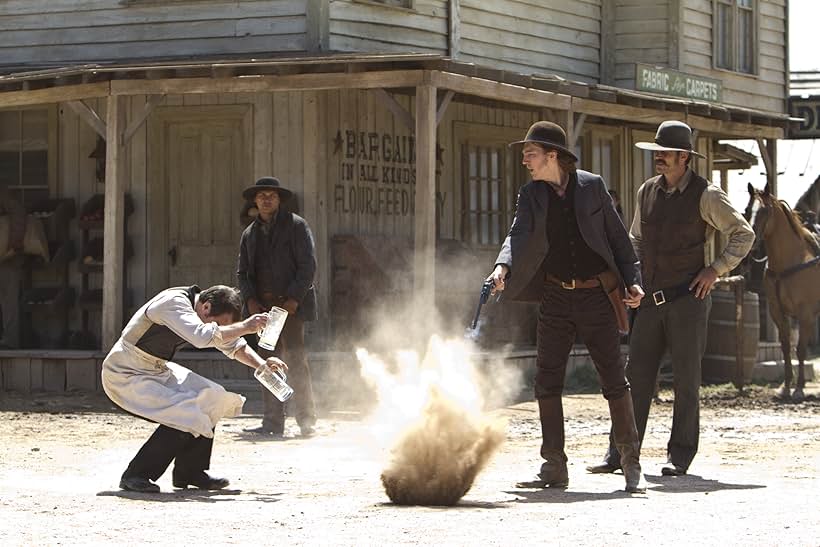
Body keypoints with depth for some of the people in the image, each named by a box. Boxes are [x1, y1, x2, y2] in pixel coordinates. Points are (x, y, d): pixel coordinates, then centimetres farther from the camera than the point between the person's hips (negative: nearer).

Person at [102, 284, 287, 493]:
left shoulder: (197, 309, 3)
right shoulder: (173, 303, -26)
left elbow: (232, 344, 14)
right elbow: (203, 337, -41)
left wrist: (261, 364, -2)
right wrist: (244, 327, -32)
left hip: (156, 370, 10)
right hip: (124, 376, -10)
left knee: (211, 398, 2)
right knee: (184, 416, -23)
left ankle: (189, 472, 11)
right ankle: (135, 476, -13)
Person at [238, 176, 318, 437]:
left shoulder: (296, 225, 2)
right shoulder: (250, 233, 18)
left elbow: (308, 265, -4)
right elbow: (242, 272, 16)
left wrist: (294, 298, -12)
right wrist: (250, 299, -1)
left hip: (291, 305, -5)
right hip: (263, 306, 5)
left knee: (295, 361, -12)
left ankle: (306, 422, -9)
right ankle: (273, 423, 5)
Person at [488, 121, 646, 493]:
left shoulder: (592, 186, -1)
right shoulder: (531, 195, 3)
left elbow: (617, 236, 5)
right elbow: (519, 235, -13)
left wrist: (632, 280, -2)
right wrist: (502, 267, -32)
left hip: (597, 296, -3)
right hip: (555, 298, 3)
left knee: (614, 381, -2)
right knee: (547, 383, 0)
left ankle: (632, 465, 7)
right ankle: (554, 467, 7)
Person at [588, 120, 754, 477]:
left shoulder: (705, 196, -5)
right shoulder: (646, 192, 10)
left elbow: (743, 235, 0)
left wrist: (715, 270, -8)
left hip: (688, 298, -5)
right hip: (652, 300, 5)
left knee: (685, 379, -1)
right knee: (636, 376, 1)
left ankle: (680, 456, 6)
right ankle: (620, 454, 3)